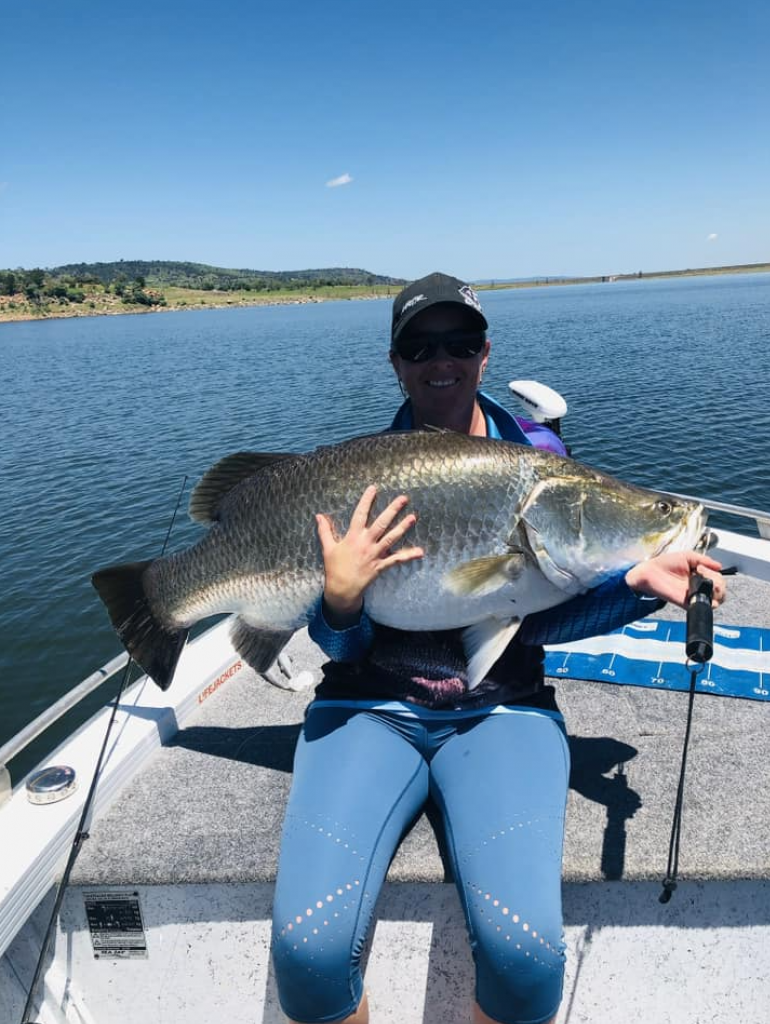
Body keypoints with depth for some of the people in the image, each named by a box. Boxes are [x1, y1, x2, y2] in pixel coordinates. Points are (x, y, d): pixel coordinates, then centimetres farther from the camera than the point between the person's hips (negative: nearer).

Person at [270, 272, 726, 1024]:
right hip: (371, 707, 0)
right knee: (308, 949, -21)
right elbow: (342, 647, 0)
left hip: (500, 709, 1)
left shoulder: (535, 453, 4)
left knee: (525, 952, -23)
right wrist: (341, 599, -22)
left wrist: (638, 583, -14)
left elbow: (540, 616, 1)